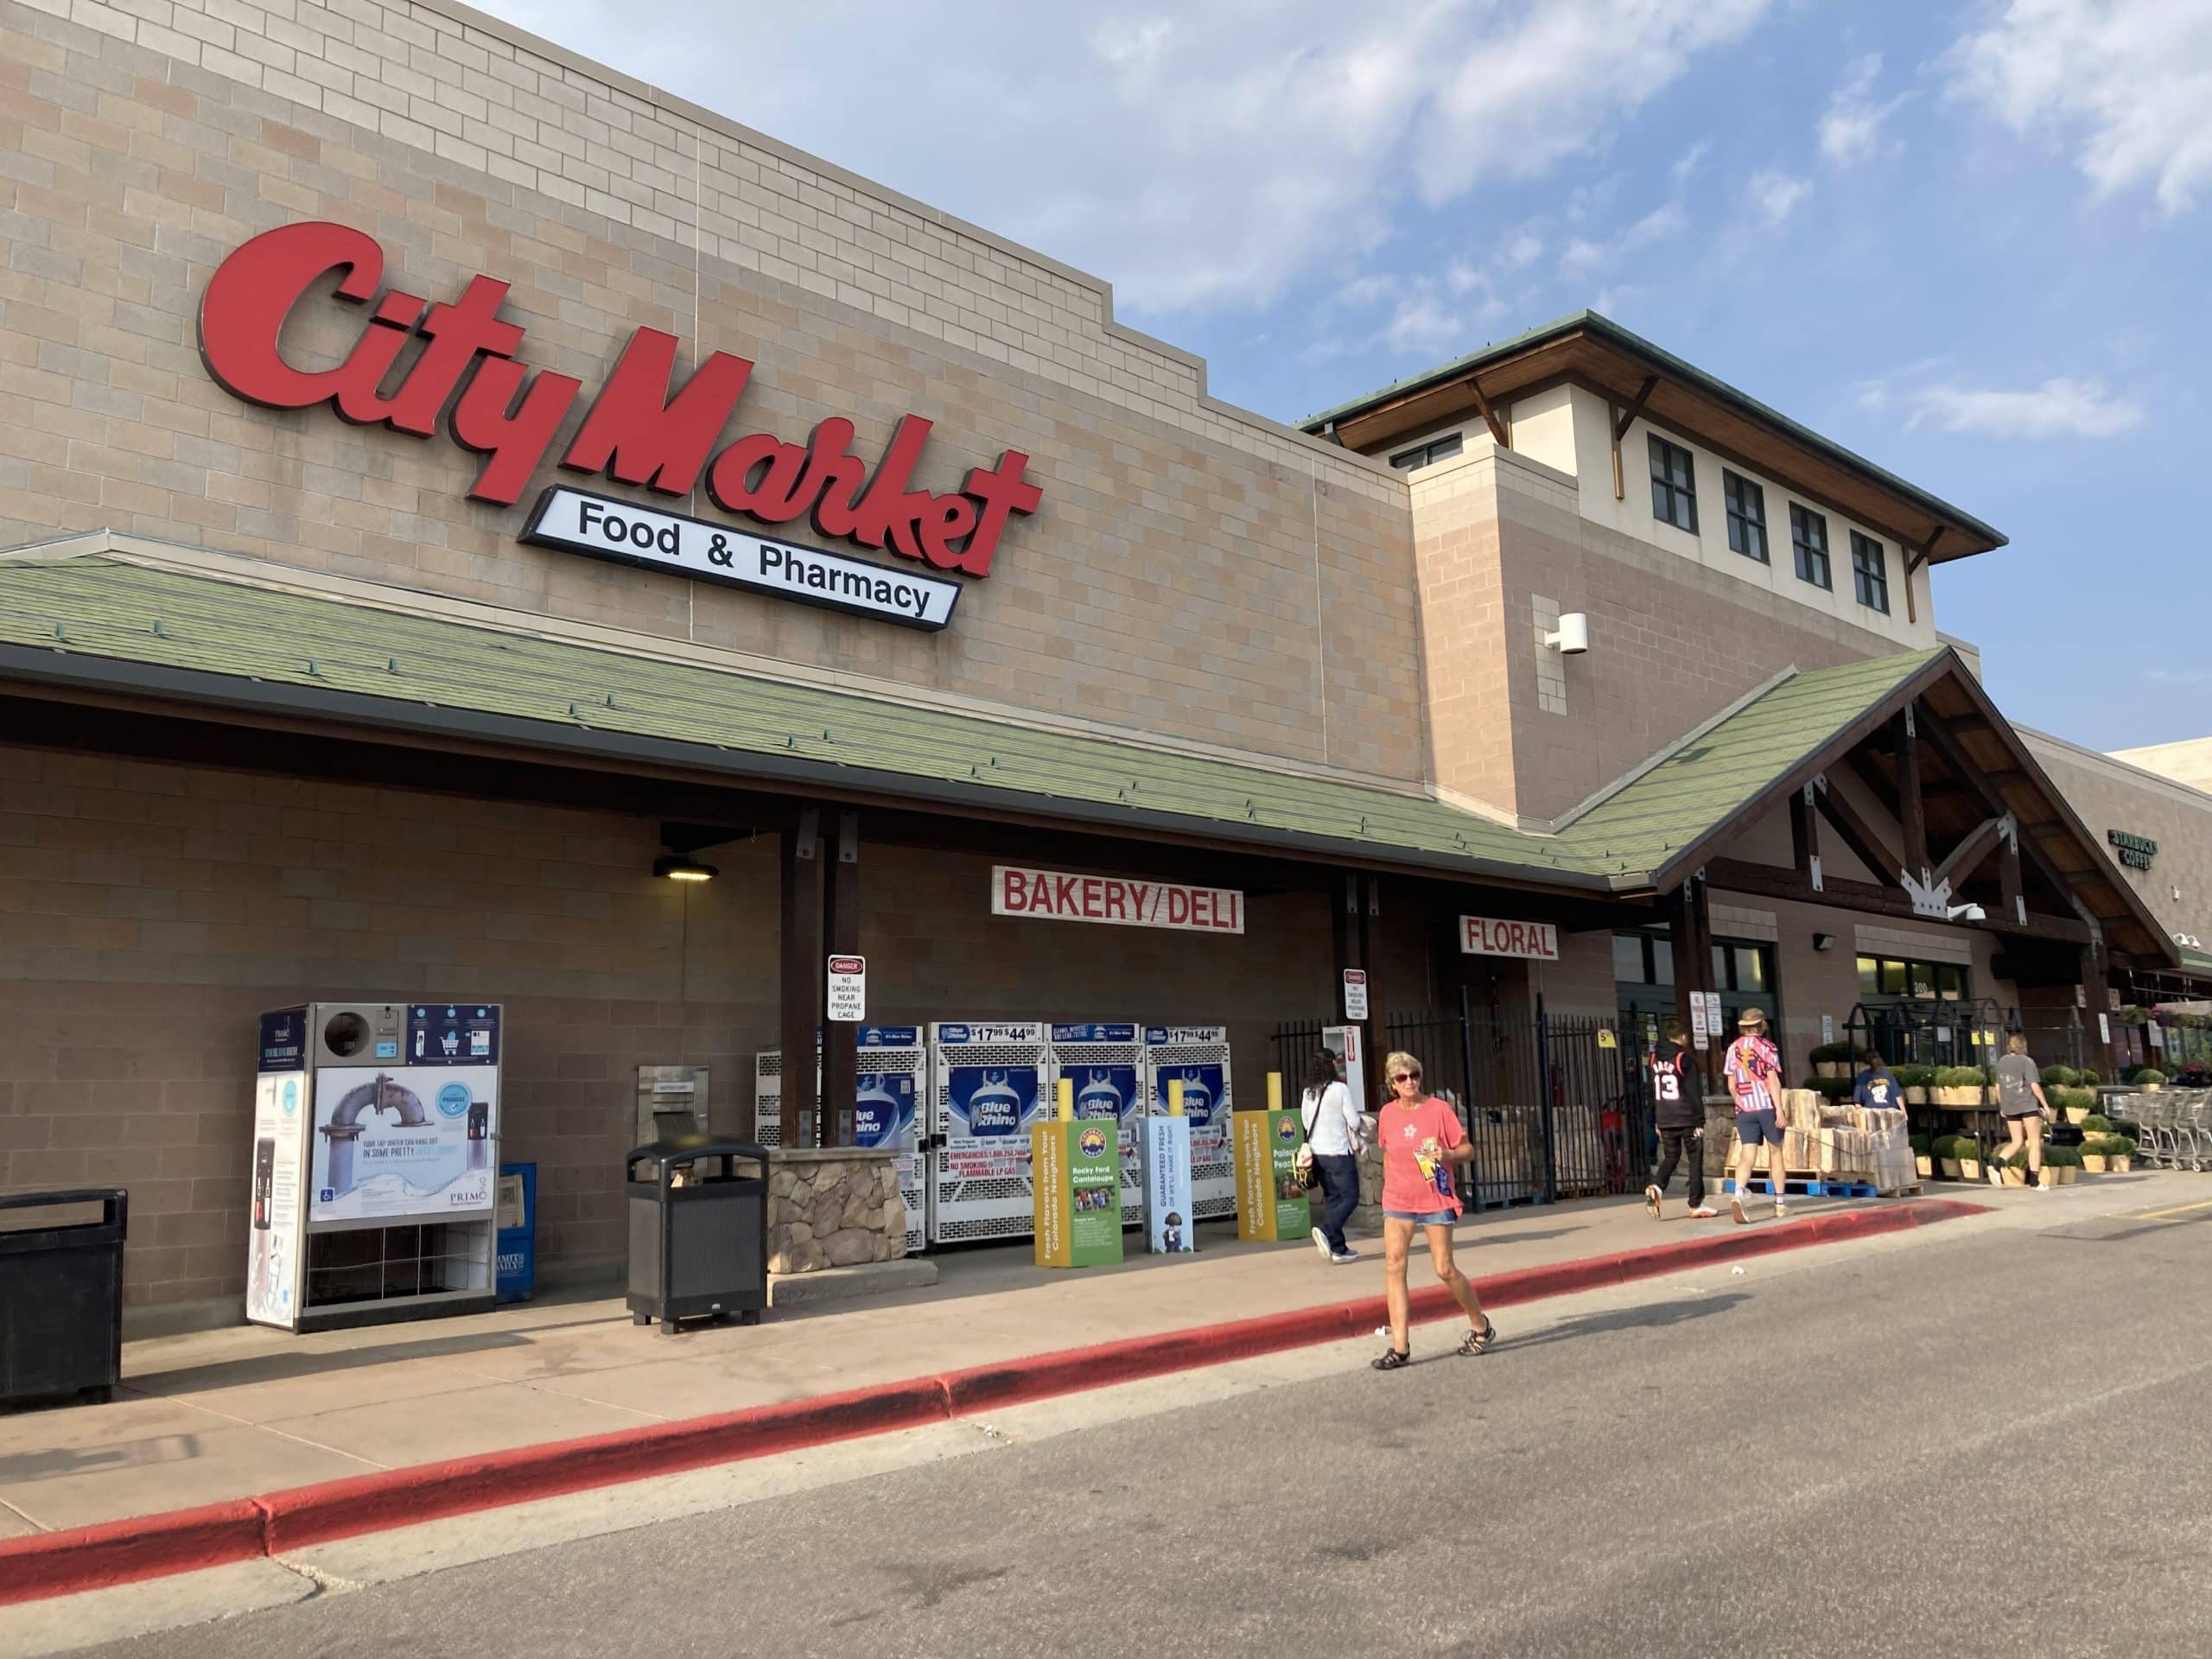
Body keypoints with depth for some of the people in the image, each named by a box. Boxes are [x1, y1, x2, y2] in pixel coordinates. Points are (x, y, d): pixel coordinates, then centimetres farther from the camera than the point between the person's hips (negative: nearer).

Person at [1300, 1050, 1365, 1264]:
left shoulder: (1308, 1093, 5)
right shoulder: (1340, 1089, -12)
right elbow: (1354, 1122, -9)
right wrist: (1358, 1121, 13)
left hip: (1317, 1153, 6)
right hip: (1339, 1152, -6)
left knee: (1332, 1197, 13)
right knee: (1350, 1197, 0)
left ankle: (1338, 1248, 12)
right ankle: (1326, 1231, -20)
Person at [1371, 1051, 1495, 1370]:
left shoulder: (1438, 1109, -7)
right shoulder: (1387, 1114, 3)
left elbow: (1468, 1149, -4)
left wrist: (1447, 1155, -23)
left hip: (1436, 1200, -3)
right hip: (1398, 1201, 3)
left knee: (1444, 1269, -1)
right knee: (1393, 1266, -9)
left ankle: (1481, 1327, 25)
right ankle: (1399, 1348, -6)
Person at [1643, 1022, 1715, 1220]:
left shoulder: (1656, 1060, 9)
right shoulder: (1685, 1060, -9)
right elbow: (1694, 1094, -11)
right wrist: (1700, 1121, -8)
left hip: (1665, 1120, 5)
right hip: (1687, 1119, -5)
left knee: (1670, 1156, 13)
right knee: (1695, 1159, 5)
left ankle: (1657, 1187, -12)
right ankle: (1696, 1204, 7)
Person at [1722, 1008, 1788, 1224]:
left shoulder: (1734, 1048, 8)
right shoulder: (1766, 1046, -3)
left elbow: (1731, 1085, 10)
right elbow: (1773, 1079, -11)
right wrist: (1779, 1108, -12)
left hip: (1744, 1109, 3)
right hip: (1768, 1106, -2)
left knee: (1747, 1155, -2)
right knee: (1775, 1152, 12)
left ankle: (1738, 1195, -26)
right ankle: (1780, 1203, 19)